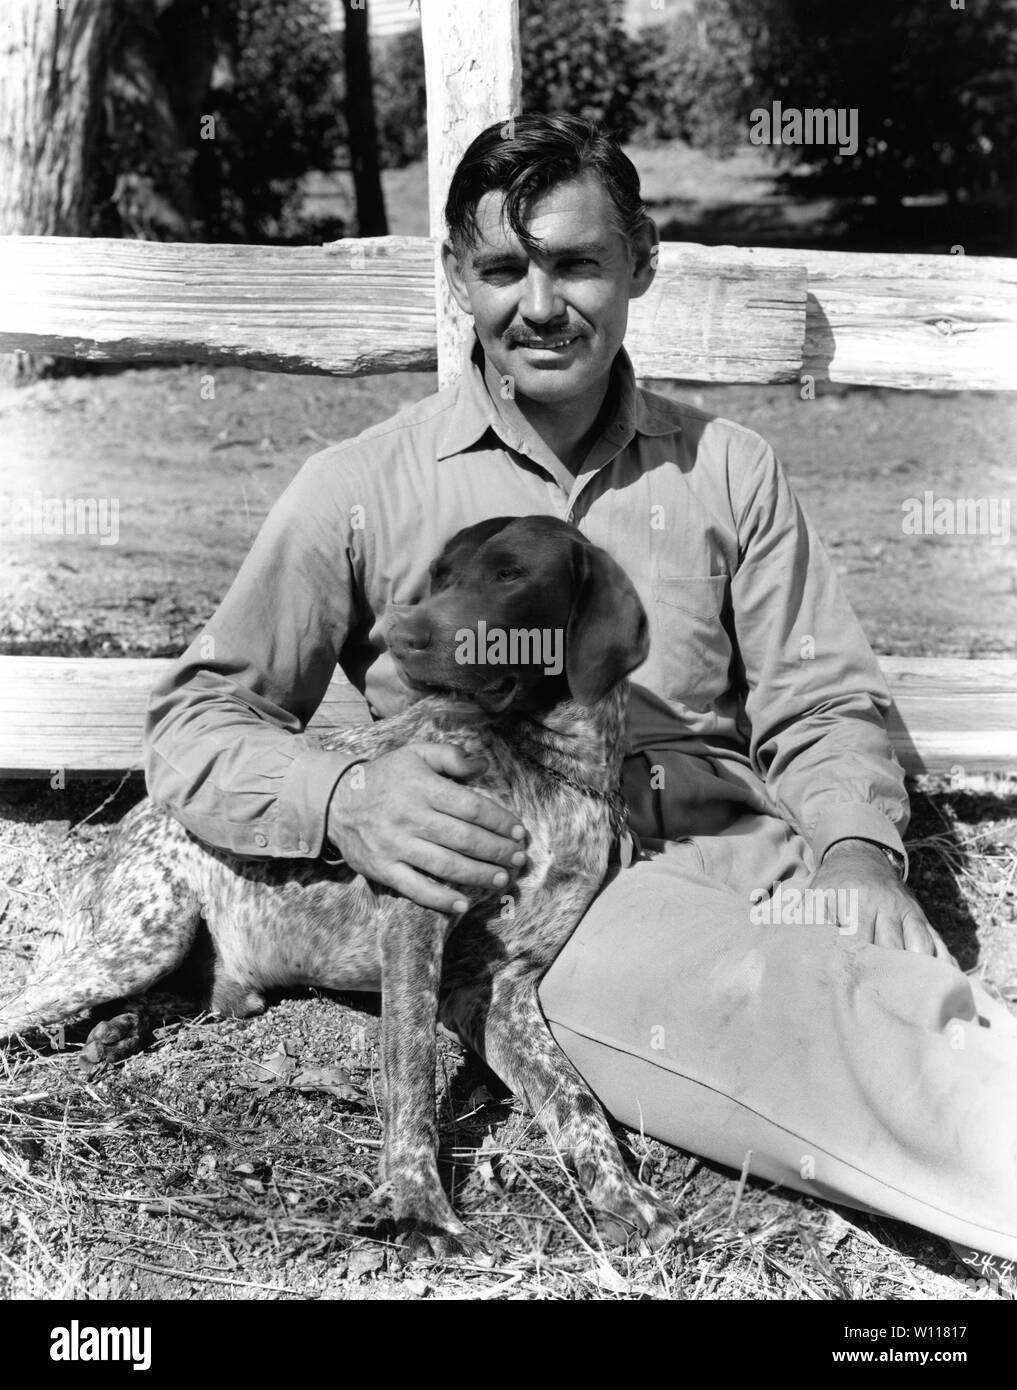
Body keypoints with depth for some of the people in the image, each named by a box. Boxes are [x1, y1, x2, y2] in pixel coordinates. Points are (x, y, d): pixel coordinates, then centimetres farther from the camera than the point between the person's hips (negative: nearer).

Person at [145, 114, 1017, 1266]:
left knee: (919, 1008, -33)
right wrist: (345, 802, -14)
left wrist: (858, 850, -9)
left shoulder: (728, 470, 17)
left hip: (746, 855, 3)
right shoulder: (361, 490, 10)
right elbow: (195, 717, 8)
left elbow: (822, 708, 15)